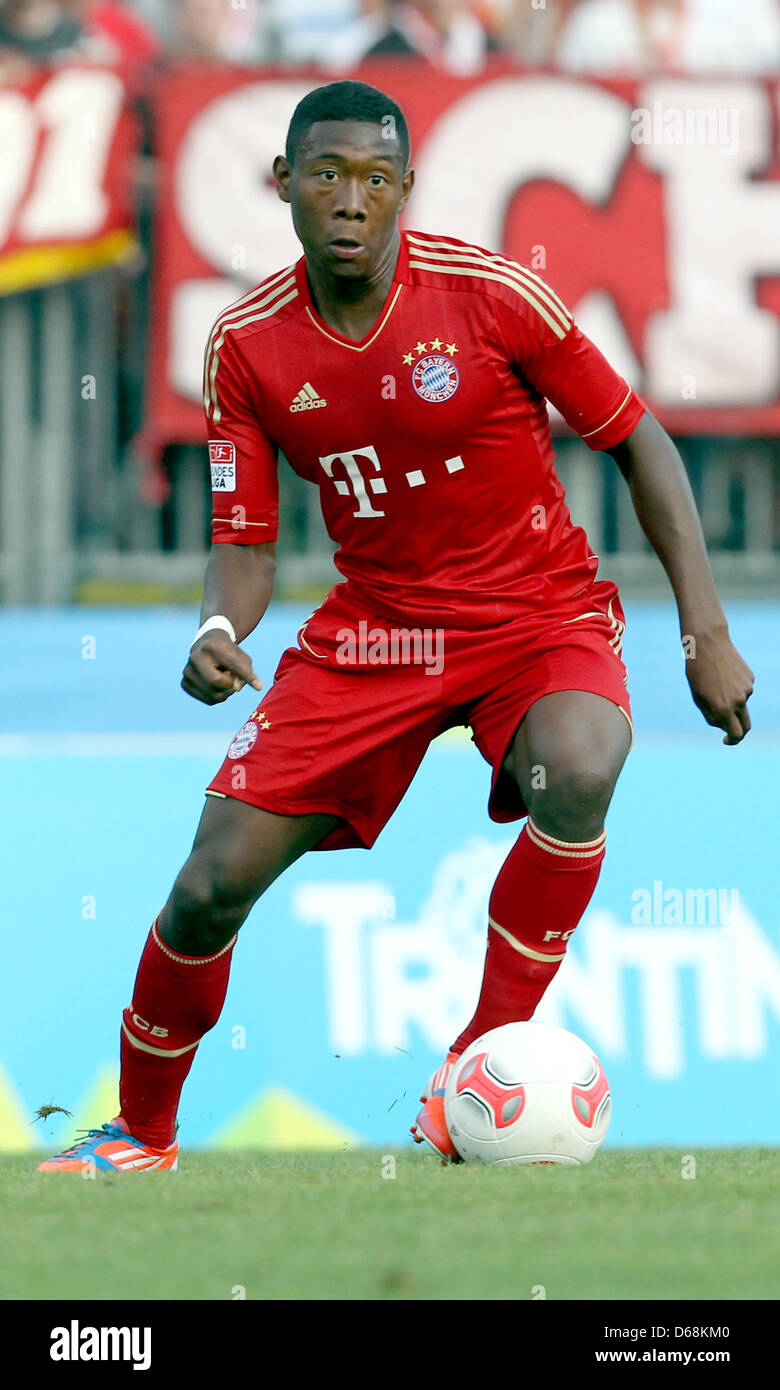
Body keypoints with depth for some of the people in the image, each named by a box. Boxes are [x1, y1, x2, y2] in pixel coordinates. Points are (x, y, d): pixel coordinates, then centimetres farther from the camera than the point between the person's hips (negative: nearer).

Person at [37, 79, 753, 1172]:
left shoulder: (490, 293, -15)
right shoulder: (247, 344, -6)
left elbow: (637, 440, -4)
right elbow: (245, 543, 0)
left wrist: (707, 632, -9)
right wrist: (220, 629, -24)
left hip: (538, 617, -2)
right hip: (371, 623, 2)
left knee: (577, 776, -36)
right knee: (215, 881, -8)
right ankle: (142, 1133, 18)